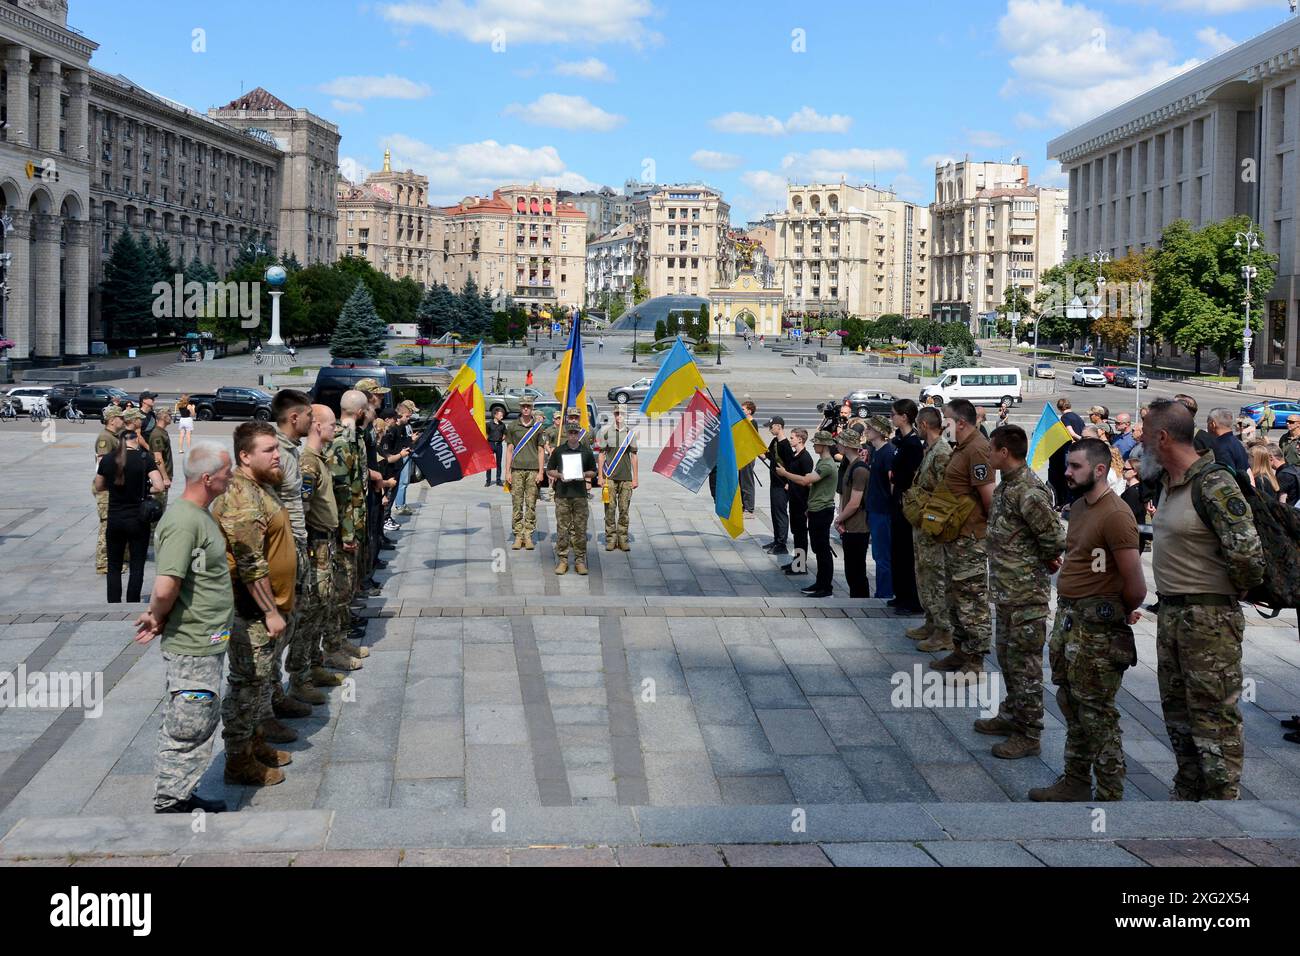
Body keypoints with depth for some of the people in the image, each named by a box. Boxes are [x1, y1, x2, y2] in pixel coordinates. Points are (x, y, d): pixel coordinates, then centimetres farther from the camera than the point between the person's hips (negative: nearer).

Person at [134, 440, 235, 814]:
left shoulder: (200, 515, 11)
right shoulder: (183, 521, -22)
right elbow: (165, 588, -31)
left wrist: (157, 617, 9)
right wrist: (158, 619, -12)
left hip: (207, 643, 10)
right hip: (192, 647, -10)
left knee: (203, 723, 19)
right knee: (187, 731, 0)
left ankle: (182, 797, 31)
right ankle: (169, 806, 11)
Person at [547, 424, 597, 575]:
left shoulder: (586, 452, 8)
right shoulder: (558, 451, 7)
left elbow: (593, 472, 15)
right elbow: (549, 470, 12)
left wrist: (585, 474, -5)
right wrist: (559, 475, -7)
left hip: (580, 494, 1)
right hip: (562, 494, 0)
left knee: (580, 529, 0)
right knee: (562, 528, -1)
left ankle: (580, 560, 6)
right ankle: (562, 560, 4)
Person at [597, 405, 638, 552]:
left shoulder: (630, 433, 8)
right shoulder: (606, 432, 6)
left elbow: (633, 457, 9)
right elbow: (601, 456, 7)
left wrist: (636, 478, 5)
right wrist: (600, 476, 1)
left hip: (626, 478, 1)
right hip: (610, 477, -1)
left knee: (624, 509, 0)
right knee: (610, 509, -2)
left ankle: (623, 539, 6)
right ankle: (611, 539, 4)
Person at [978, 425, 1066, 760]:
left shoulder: (1029, 492, -22)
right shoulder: (1006, 485, 9)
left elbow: (1054, 538, -24)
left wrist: (1046, 561, -6)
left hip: (1026, 594, -10)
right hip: (1006, 591, 10)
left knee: (1025, 663, -2)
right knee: (1007, 656, 21)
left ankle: (1029, 735, 7)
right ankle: (1011, 716, 35)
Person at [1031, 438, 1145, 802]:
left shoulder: (1115, 516, -19)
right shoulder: (1078, 506, 10)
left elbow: (1136, 588, -17)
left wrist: (1122, 613, 1)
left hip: (1096, 626, -9)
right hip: (1067, 618, 9)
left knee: (1098, 716, -2)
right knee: (1071, 705, 18)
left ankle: (1110, 795, 8)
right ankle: (1075, 782, 31)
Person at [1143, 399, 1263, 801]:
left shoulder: (1215, 485, -19)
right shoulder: (1167, 484, 9)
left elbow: (1246, 554, -26)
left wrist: (1232, 591, -8)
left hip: (1209, 619, -10)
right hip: (1170, 613, 10)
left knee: (1215, 717, -4)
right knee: (1177, 709, 18)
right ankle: (1187, 792, 32)